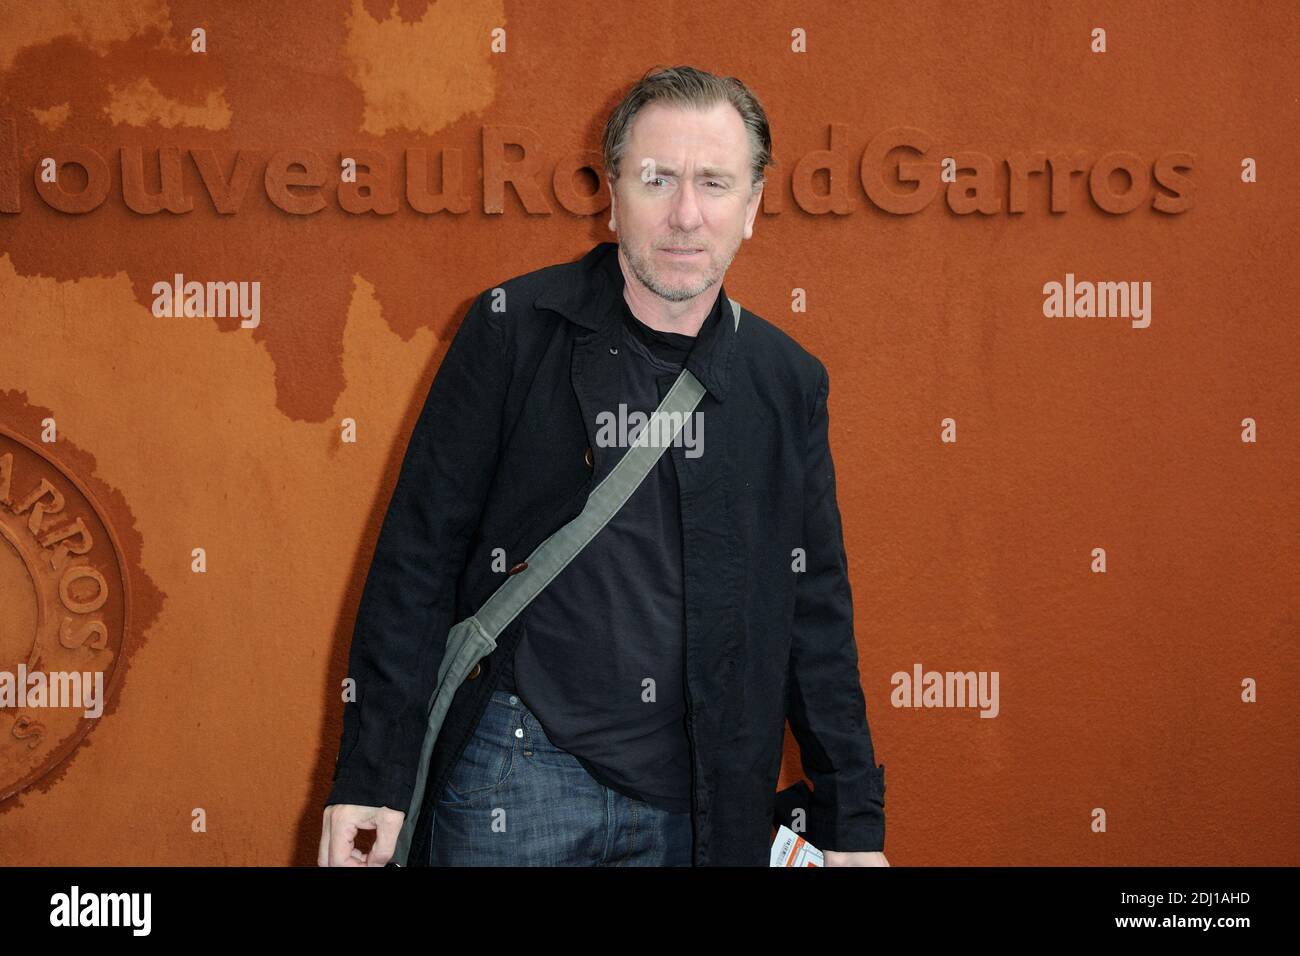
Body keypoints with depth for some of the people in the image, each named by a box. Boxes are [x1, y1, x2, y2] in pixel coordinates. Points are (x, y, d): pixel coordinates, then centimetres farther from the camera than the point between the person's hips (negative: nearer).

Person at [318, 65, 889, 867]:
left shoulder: (788, 383, 4)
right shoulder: (514, 329, -5)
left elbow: (816, 614, 9)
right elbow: (419, 555, -5)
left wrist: (854, 825, 7)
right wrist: (372, 777, -9)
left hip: (692, 802, 3)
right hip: (516, 780, -3)